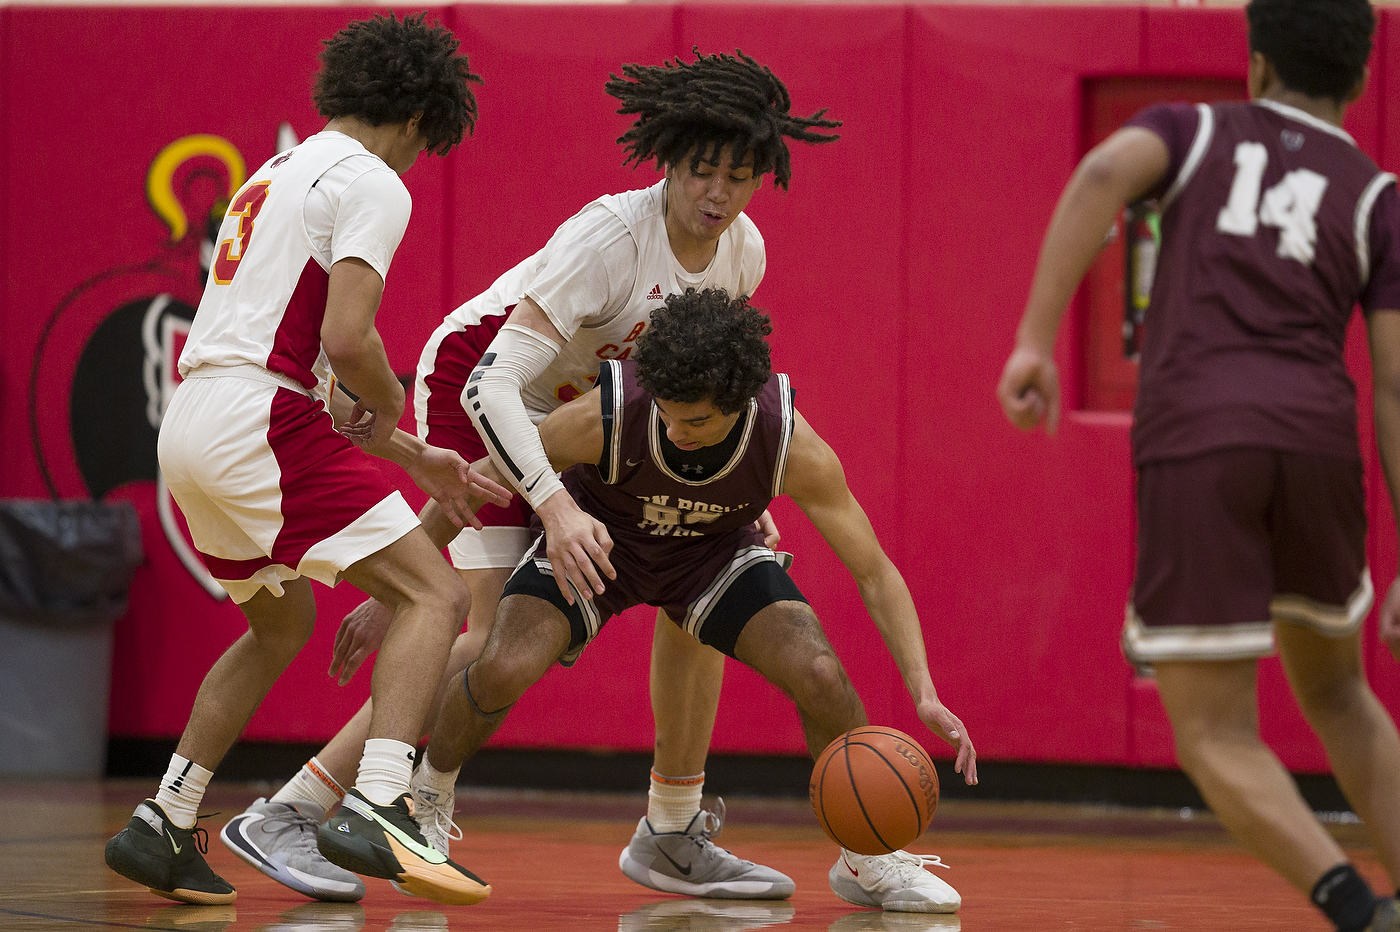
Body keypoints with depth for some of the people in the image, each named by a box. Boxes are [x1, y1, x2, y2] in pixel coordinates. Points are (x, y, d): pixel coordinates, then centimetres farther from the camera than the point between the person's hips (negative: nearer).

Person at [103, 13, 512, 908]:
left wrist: (415, 460, 30)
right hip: (262, 426, -9)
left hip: (190, 429, 9)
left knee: (281, 623, 28)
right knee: (437, 595, -9)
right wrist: (389, 405, 4)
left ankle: (161, 827, 24)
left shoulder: (277, 176, 27)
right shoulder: (372, 183, -3)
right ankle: (378, 809, -27)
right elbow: (349, 339, -17)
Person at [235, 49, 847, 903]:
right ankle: (289, 814, -17)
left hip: (578, 412, 7)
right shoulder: (610, 238, -32)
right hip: (477, 389, -7)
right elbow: (492, 387, -38)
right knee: (503, 632, -20)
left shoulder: (742, 253, -9)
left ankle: (673, 834, 9)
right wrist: (558, 508, -50)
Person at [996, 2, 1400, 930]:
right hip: (1317, 441, 2)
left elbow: (1102, 173, -6)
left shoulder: (1192, 130, 19)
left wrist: (1035, 341, -10)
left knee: (1216, 737, 2)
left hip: (1193, 444, -2)